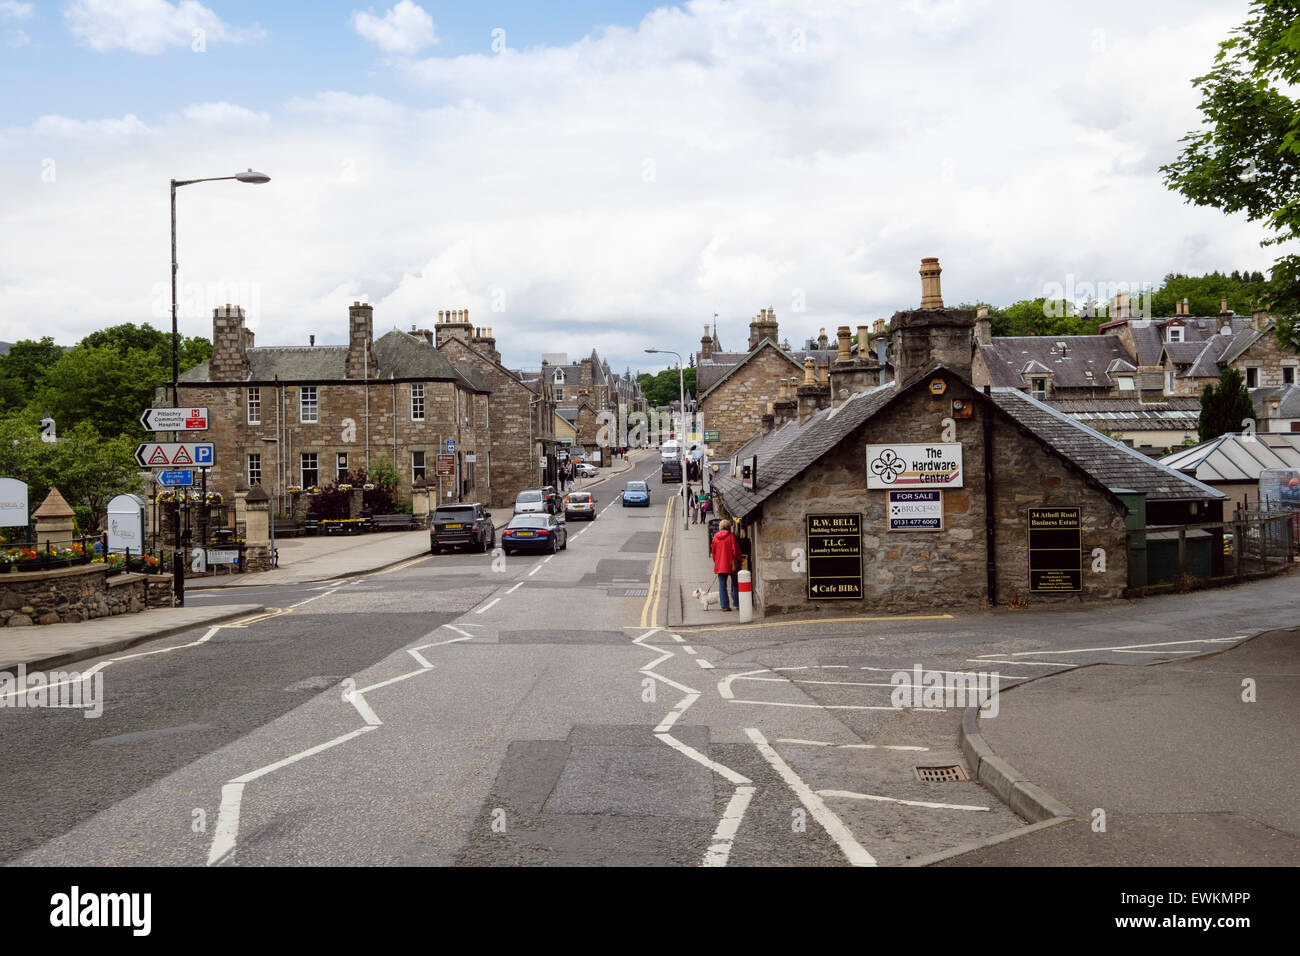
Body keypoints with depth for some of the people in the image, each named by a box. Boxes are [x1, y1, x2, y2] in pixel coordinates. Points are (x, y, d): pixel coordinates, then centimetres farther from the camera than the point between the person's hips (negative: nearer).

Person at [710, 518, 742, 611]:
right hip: (731, 565, -3)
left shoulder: (715, 537, 4)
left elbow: (713, 551, 10)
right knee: (735, 584, 11)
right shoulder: (731, 536, -8)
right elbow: (735, 550, -9)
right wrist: (738, 561, 1)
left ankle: (724, 605, -1)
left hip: (720, 565, 3)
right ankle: (737, 603, 14)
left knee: (722, 585, 4)